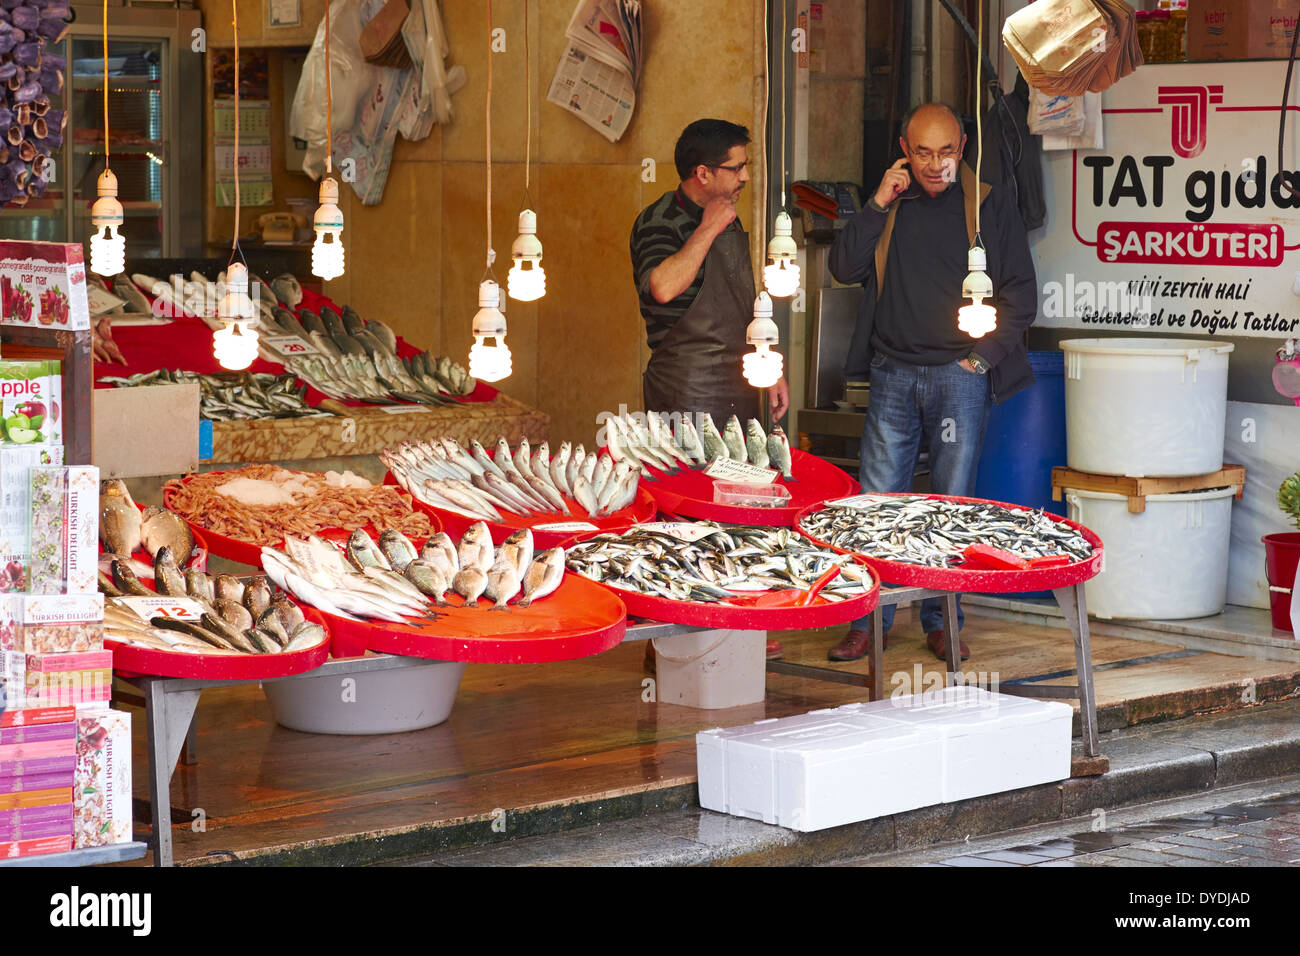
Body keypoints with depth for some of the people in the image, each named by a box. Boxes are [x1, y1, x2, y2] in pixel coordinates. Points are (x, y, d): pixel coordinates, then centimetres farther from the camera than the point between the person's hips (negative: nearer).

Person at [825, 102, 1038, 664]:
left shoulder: (991, 205, 4)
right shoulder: (890, 204, 12)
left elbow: (1020, 296, 3)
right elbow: (844, 269, 1)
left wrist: (981, 358, -4)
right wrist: (879, 203, -6)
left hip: (960, 375, -2)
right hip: (893, 374, 2)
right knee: (876, 503, 0)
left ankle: (941, 622, 10)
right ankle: (868, 621, 8)